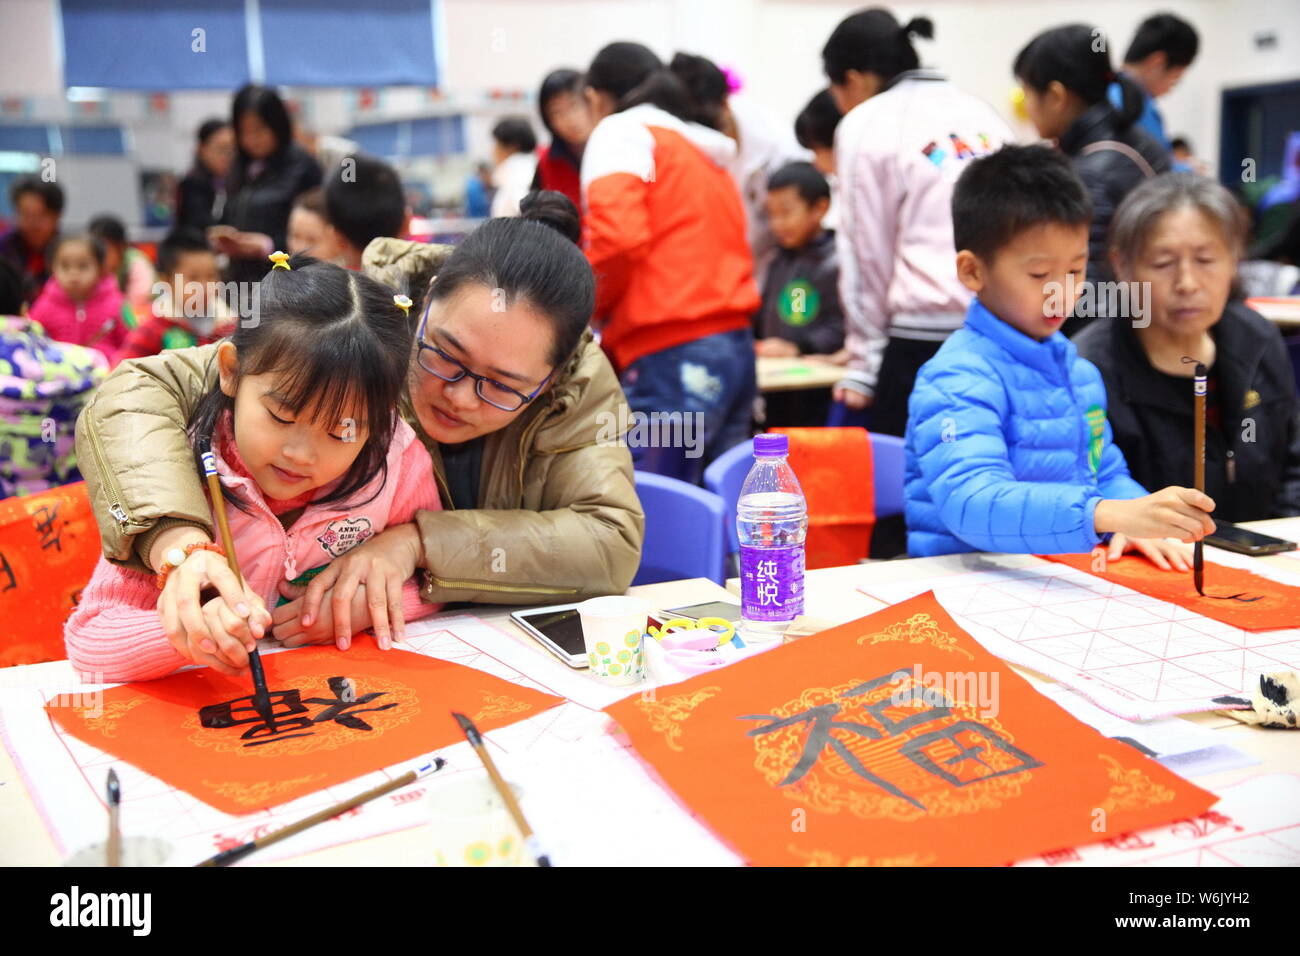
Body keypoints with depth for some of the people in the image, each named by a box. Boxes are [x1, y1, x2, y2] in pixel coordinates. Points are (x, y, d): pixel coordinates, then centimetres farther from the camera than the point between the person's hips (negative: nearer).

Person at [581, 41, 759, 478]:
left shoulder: (620, 132, 0)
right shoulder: (705, 149, 24)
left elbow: (618, 236, -16)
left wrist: (590, 301, 1)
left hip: (671, 358, -8)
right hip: (735, 346, 8)